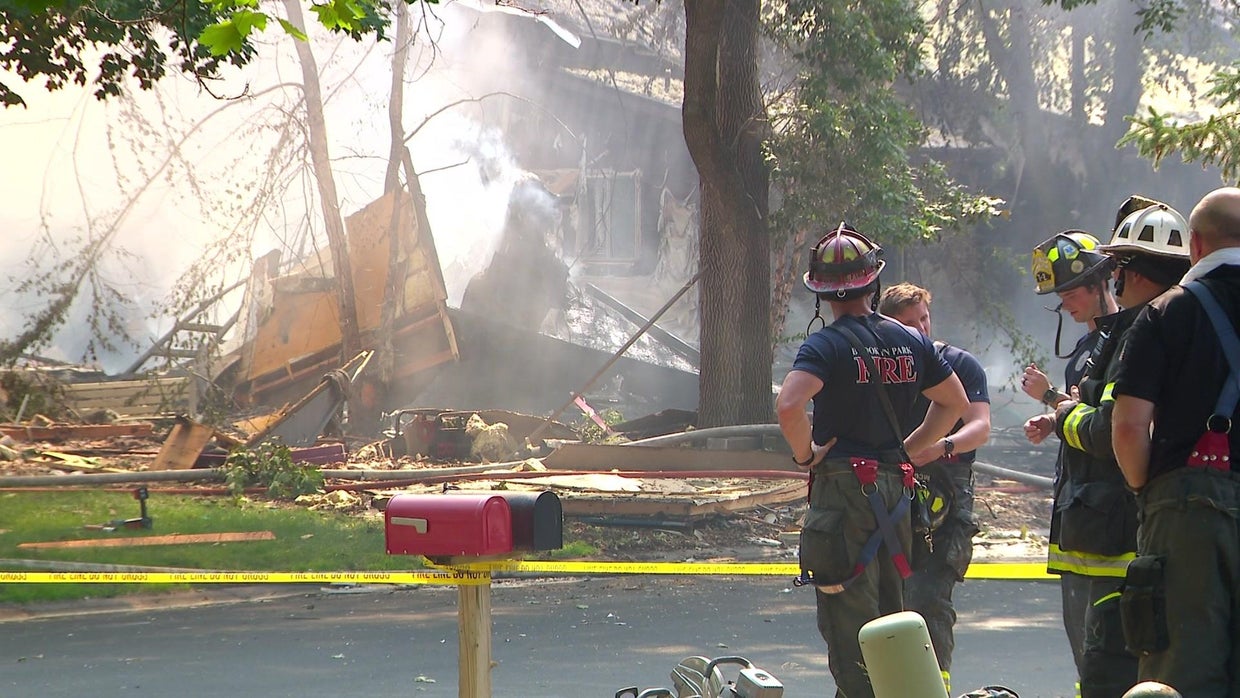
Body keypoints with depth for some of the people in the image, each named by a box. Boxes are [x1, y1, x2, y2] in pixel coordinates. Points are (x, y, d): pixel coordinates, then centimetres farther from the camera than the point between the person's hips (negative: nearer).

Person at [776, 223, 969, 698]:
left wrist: (805, 455, -13)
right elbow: (955, 402, 18)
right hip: (895, 487, 6)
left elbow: (788, 406, -28)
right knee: (888, 613, 15)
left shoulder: (827, 346, -12)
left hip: (843, 486, -6)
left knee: (847, 618, -4)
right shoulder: (910, 342, 7)